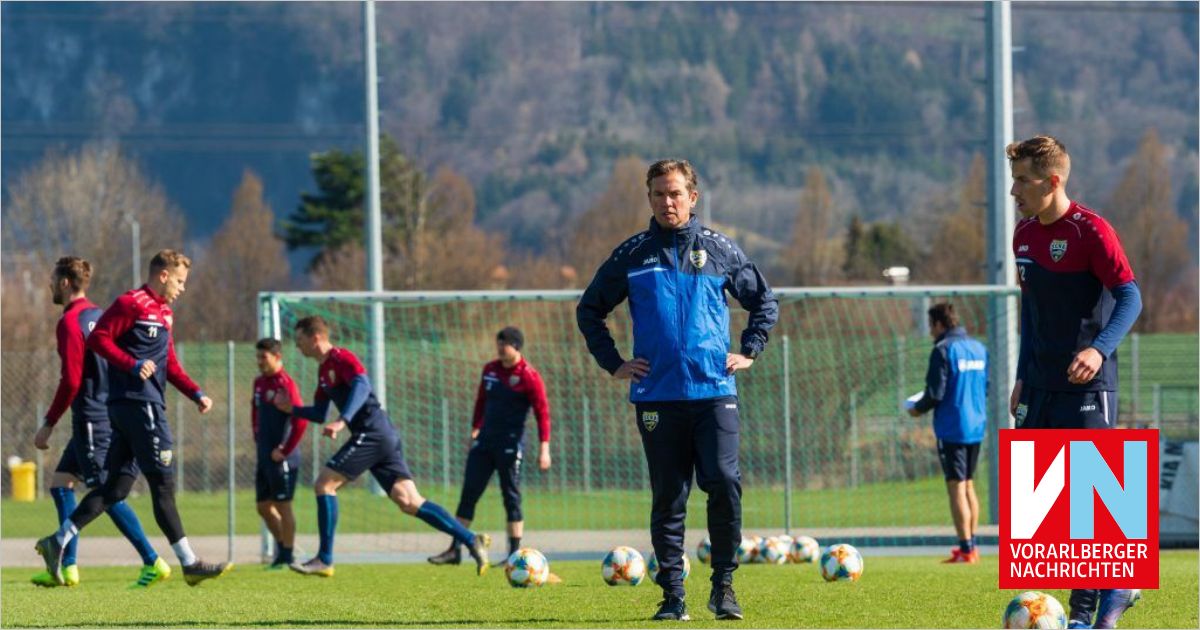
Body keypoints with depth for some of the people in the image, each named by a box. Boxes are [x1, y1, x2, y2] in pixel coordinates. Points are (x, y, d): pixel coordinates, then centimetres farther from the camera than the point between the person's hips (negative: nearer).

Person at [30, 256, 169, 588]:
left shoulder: (70, 322, -13)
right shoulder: (98, 316, 14)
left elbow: (71, 380, -19)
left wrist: (49, 423, -13)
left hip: (91, 420, -9)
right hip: (108, 415, 9)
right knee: (60, 482, 13)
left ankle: (153, 562, -12)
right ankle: (67, 566, 11)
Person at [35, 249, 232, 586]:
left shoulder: (164, 313, 22)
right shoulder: (131, 304, -7)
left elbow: (170, 365, 27)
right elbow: (97, 339, -13)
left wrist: (196, 393, 15)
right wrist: (133, 364, -21)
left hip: (148, 404, 10)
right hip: (136, 403, -10)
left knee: (118, 485, 7)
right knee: (163, 483, -7)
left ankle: (57, 542, 7)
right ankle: (189, 563, -6)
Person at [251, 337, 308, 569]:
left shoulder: (285, 384, -15)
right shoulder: (259, 382, 11)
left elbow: (300, 420, -22)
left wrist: (285, 450, -17)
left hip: (281, 457, -9)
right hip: (264, 456, 9)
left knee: (282, 505, -2)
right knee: (263, 505, 12)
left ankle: (287, 556, 5)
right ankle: (282, 546, 25)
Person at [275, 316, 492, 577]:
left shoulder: (341, 359, -7)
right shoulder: (324, 370, 22)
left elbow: (361, 385, -26)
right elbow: (319, 413, 31)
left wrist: (342, 421, -37)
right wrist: (292, 409, 19)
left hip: (372, 433, -10)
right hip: (383, 436, 10)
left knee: (324, 484, -7)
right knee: (409, 502, 2)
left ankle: (324, 560, -6)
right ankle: (471, 540, -4)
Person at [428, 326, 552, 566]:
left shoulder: (529, 377, -9)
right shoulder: (490, 370, 9)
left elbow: (542, 413, -10)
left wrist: (544, 448, -15)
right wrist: (475, 429, 22)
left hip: (510, 444, -6)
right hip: (485, 439, 6)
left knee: (511, 497, -3)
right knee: (469, 492, 2)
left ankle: (515, 554, 4)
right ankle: (455, 550, 4)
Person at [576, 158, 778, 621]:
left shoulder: (720, 251, 8)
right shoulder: (632, 255, 8)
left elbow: (764, 302, 20)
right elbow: (589, 310, 17)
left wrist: (748, 352, 9)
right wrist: (612, 363, 8)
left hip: (714, 392, 0)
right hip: (657, 396, 0)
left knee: (725, 484, -13)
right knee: (668, 498, 1)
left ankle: (723, 584, 0)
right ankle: (672, 595, 6)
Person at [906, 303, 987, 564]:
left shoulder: (944, 350, -12)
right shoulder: (979, 348, 11)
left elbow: (935, 393, -14)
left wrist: (918, 409, 3)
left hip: (952, 428, -7)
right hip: (976, 426, 7)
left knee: (956, 486, -4)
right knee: (968, 485, 17)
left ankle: (966, 549, -8)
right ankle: (971, 546, 17)